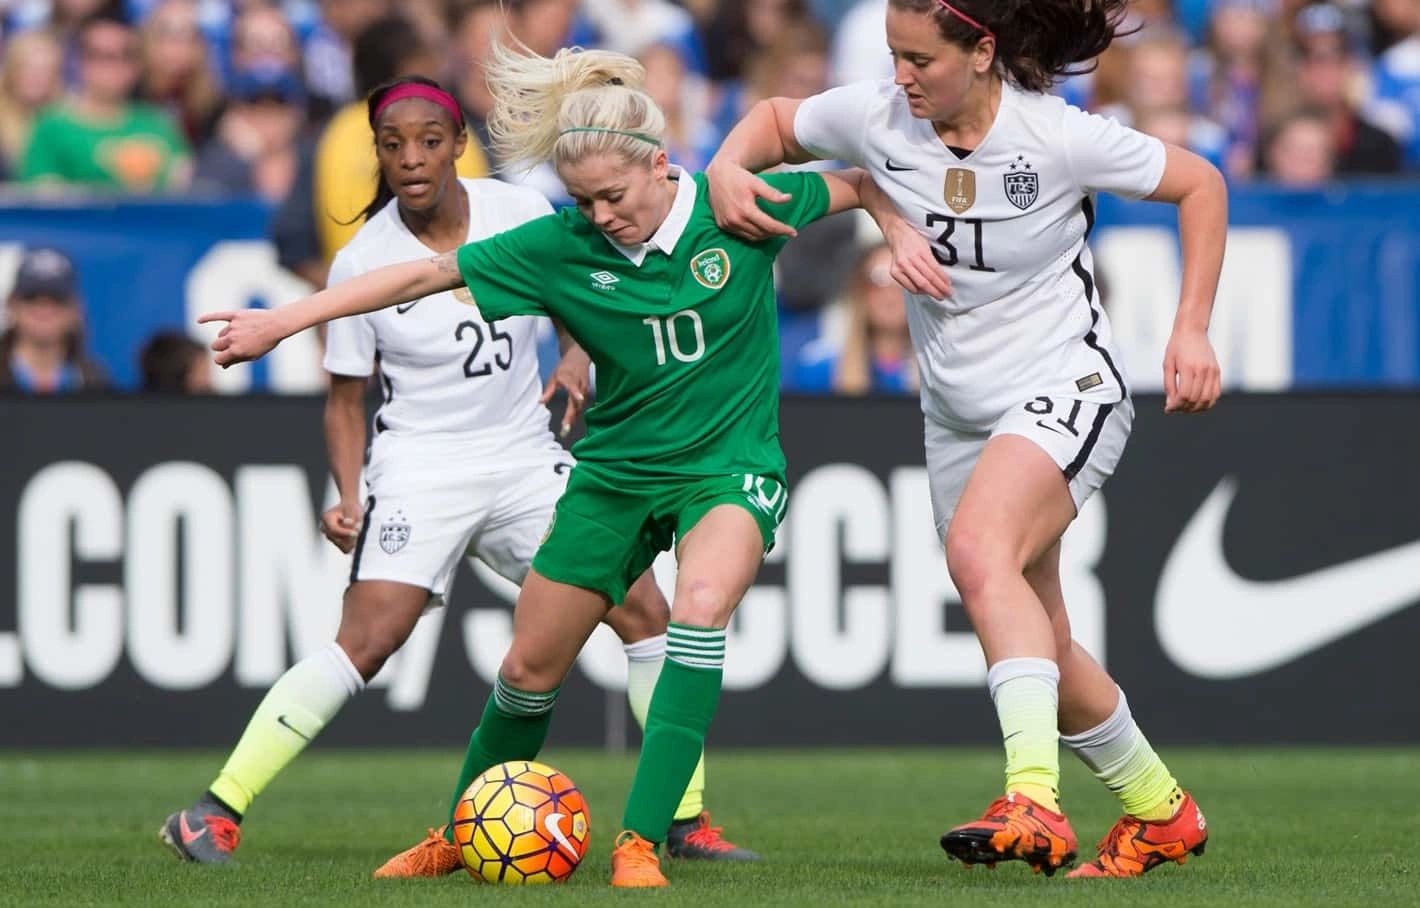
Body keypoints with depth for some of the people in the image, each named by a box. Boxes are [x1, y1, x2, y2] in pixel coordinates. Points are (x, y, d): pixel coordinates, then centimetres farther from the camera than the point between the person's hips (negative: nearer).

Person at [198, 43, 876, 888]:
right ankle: (461, 832, 35)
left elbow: (859, 184, 2)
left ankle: (640, 844, -34)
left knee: (701, 605, -33)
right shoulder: (563, 248, -11)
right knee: (529, 669, 7)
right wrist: (285, 320, -7)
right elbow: (424, 274, -6)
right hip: (616, 470, 3)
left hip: (730, 467, -3)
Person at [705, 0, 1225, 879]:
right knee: (1040, 647, 11)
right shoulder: (877, 117, -7)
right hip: (959, 414, 7)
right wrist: (729, 167, -8)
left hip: (1067, 389, -6)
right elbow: (777, 119, 14)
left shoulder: (1056, 138, -18)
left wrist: (1192, 332, -9)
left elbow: (1200, 184, -5)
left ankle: (1035, 806, -44)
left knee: (979, 552, -33)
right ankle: (1162, 814, 33)